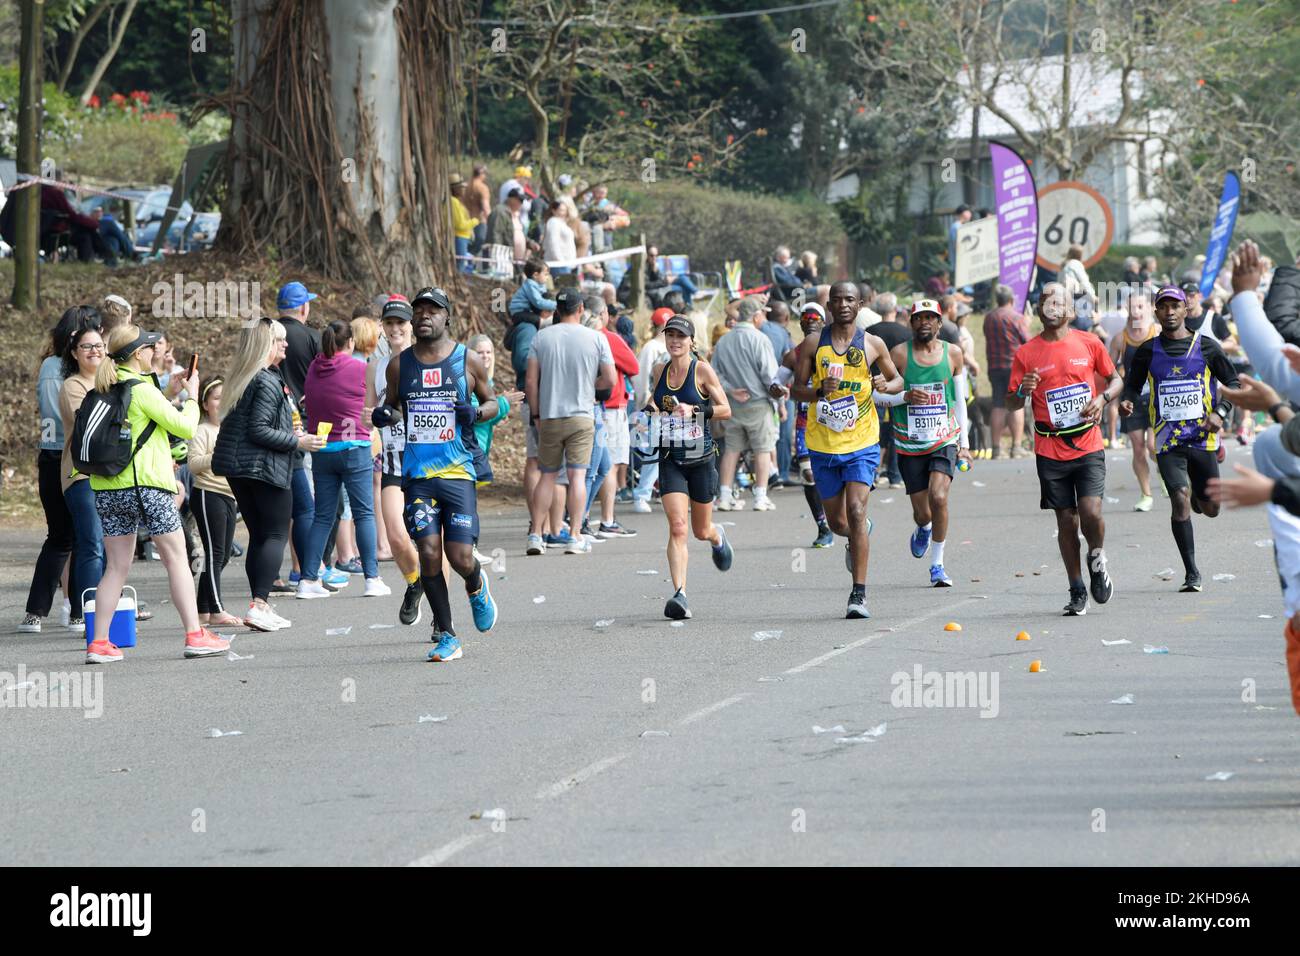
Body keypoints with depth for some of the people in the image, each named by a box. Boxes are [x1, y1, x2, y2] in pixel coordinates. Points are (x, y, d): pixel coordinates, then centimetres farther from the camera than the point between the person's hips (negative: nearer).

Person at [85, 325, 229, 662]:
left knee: (116, 565, 9)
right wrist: (192, 396, 8)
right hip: (146, 483, -6)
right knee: (177, 559, 3)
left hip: (106, 488, 6)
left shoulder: (103, 391, 9)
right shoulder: (143, 391, -11)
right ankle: (194, 635, 1)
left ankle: (99, 643, 3)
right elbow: (186, 427, -8)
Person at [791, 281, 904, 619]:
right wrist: (820, 391, -19)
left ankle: (859, 593, -16)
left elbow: (898, 380, 15)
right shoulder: (813, 345, 2)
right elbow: (796, 389, 3)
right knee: (837, 522, 10)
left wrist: (887, 385, -9)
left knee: (856, 511, -17)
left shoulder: (872, 345, 3)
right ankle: (859, 534, 50)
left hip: (862, 442, -2)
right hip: (823, 443, 2)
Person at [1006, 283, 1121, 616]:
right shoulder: (1026, 353, 2)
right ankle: (1077, 591, 15)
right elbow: (1012, 404, 7)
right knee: (1066, 520, 3)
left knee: (1091, 512, -15)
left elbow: (1116, 379, 15)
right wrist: (1024, 391, -15)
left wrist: (1103, 398, -6)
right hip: (1050, 449, 1)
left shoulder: (1089, 343, 3)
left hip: (1088, 446, -1)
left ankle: (1097, 558, 17)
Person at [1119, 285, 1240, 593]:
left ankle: (1198, 495, 47)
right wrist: (1126, 402, -10)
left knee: (1210, 509, 7)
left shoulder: (1206, 347, 3)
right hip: (1167, 439, -1)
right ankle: (1191, 573, -8)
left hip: (1202, 437, 1)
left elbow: (1233, 383, 9)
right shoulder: (1148, 351, 5)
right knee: (1180, 501, -16)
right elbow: (1132, 385, 14)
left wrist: (1220, 413, -8)